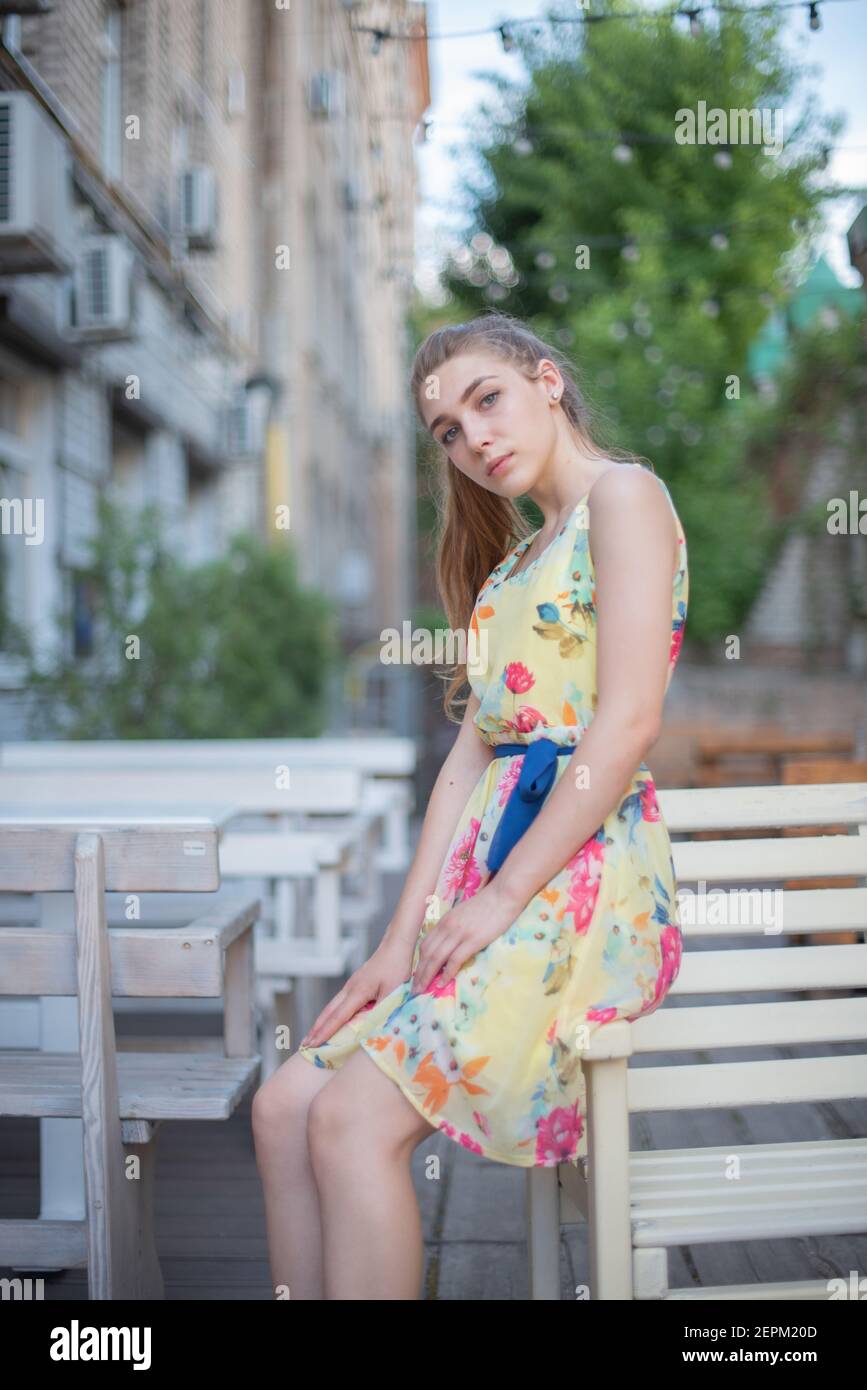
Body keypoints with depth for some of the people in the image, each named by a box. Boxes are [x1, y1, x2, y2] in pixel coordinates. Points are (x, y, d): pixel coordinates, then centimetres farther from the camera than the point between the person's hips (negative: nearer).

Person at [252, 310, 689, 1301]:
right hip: (489, 868, 8)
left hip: (588, 874, -8)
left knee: (354, 1120, -20)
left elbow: (629, 722, -14)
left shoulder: (624, 494, -2)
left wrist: (502, 895, -14)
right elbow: (470, 750, 14)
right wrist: (402, 937, 6)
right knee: (283, 1108, -5)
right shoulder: (515, 559, 23)